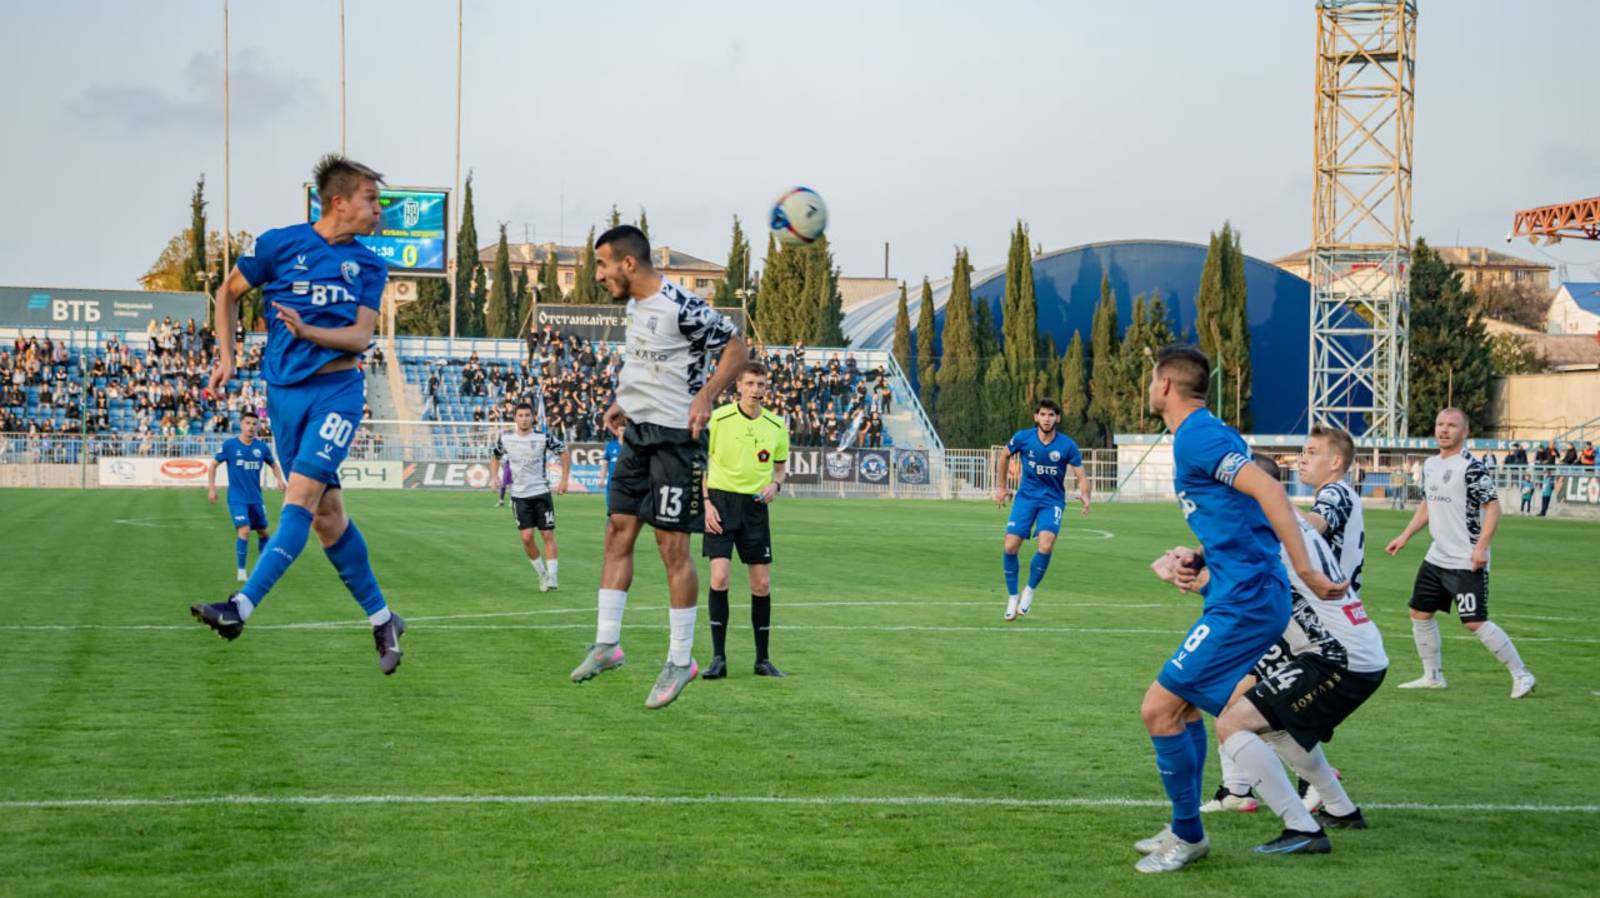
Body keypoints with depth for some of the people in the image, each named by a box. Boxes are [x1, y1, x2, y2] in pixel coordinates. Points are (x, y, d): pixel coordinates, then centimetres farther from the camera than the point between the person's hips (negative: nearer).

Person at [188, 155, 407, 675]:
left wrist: (308, 331, -21)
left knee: (302, 492, -19)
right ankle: (382, 620, 14)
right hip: (285, 391, 1)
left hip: (337, 390, -1)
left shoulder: (369, 265, 6)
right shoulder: (280, 244, 1)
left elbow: (362, 336, -3)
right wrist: (226, 355, 5)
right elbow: (229, 292, 14)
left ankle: (243, 607, -25)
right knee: (327, 513, 3)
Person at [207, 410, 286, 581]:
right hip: (237, 498, -4)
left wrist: (279, 478, -3)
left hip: (256, 498, 4)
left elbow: (273, 464, 16)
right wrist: (211, 488, -5)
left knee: (264, 532, 12)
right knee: (244, 531, -19)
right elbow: (214, 464, 1)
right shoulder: (229, 445, -7)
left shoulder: (262, 447, 2)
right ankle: (241, 571, -10)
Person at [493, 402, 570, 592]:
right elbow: (496, 456, 18)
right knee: (527, 537, -6)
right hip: (519, 495, 1)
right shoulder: (505, 438, -1)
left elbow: (564, 453, 3)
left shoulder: (543, 437, -8)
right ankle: (542, 574, 12)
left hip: (541, 492, -1)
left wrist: (564, 480, -3)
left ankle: (553, 577, 1)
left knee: (548, 535, -4)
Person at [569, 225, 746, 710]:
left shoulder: (682, 307, -17)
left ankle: (681, 660, 5)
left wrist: (705, 396, -24)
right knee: (618, 532, 7)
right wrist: (622, 401, 14)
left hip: (675, 438, -9)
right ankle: (606, 643, 14)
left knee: (672, 546, -4)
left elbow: (737, 350, -12)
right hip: (637, 433, 9)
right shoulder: (634, 305, 10)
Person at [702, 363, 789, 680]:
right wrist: (706, 503, -9)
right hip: (721, 502, -3)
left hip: (755, 506, 3)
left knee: (762, 584, 3)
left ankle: (762, 659, 15)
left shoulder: (776, 426, 5)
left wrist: (775, 485, -4)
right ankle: (718, 658, -7)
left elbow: (779, 467, 18)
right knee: (719, 577, -14)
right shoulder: (718, 419, -5)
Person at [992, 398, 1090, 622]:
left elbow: (1081, 477, -10)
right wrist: (1001, 487, 13)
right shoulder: (1023, 438, -8)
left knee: (1046, 546, -24)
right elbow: (1004, 456, 11)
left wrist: (1085, 495, -31)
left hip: (1052, 500, -1)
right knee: (1010, 546, -11)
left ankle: (1030, 590, 2)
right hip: (1026, 496, 1)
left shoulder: (1068, 446, -12)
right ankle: (1012, 596, 11)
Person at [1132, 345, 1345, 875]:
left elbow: (1267, 490, -26)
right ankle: (1184, 831, 28)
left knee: (1158, 708, -7)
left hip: (1243, 602, -10)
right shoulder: (1200, 433, 17)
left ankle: (1188, 836, 5)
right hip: (1239, 596, 10)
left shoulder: (1196, 436, -14)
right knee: (1183, 702, 19)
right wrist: (1199, 559, 12)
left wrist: (1305, 571, -29)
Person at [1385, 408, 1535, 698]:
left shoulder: (1471, 467, -15)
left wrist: (1481, 547, -25)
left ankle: (1521, 676, 0)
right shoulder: (1430, 464, 11)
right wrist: (1405, 536, 17)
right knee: (1420, 613, 12)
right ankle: (1433, 676, 26)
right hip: (1437, 558, 9)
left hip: (1467, 563, -9)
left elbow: (1493, 506, -17)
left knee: (1476, 623, -12)